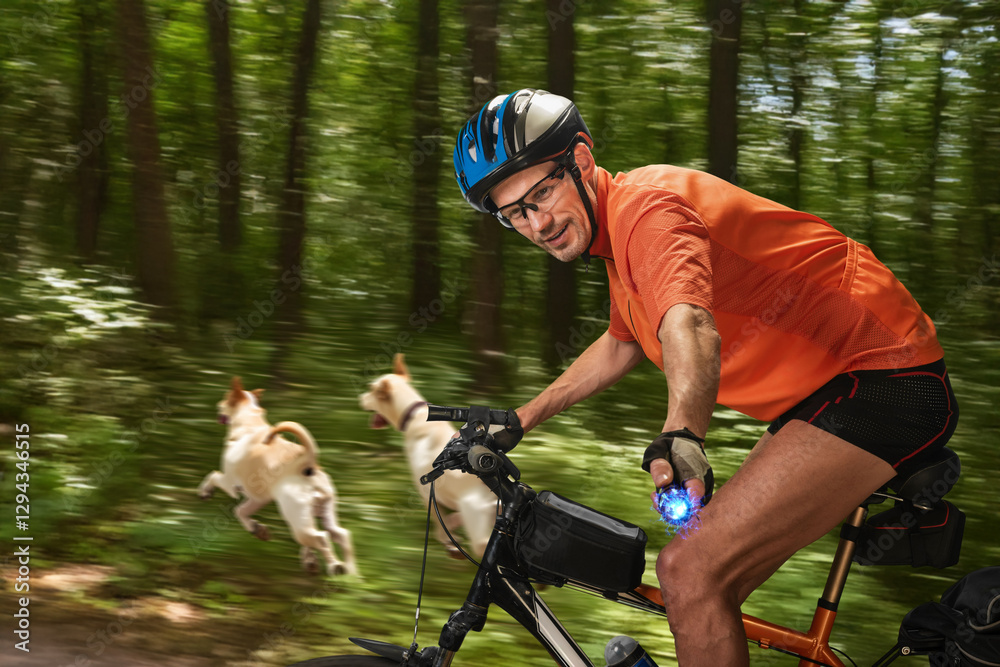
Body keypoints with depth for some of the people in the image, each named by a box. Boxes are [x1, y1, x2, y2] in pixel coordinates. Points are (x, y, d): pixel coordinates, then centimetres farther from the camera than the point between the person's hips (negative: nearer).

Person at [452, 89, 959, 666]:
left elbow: (688, 325, -39)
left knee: (690, 572, -19)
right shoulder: (618, 230, 14)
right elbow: (619, 348, 32)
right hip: (825, 388, 10)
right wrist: (519, 420, 32)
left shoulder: (645, 204, -18)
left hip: (881, 381, -10)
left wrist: (680, 436, -56)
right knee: (709, 591, 12)